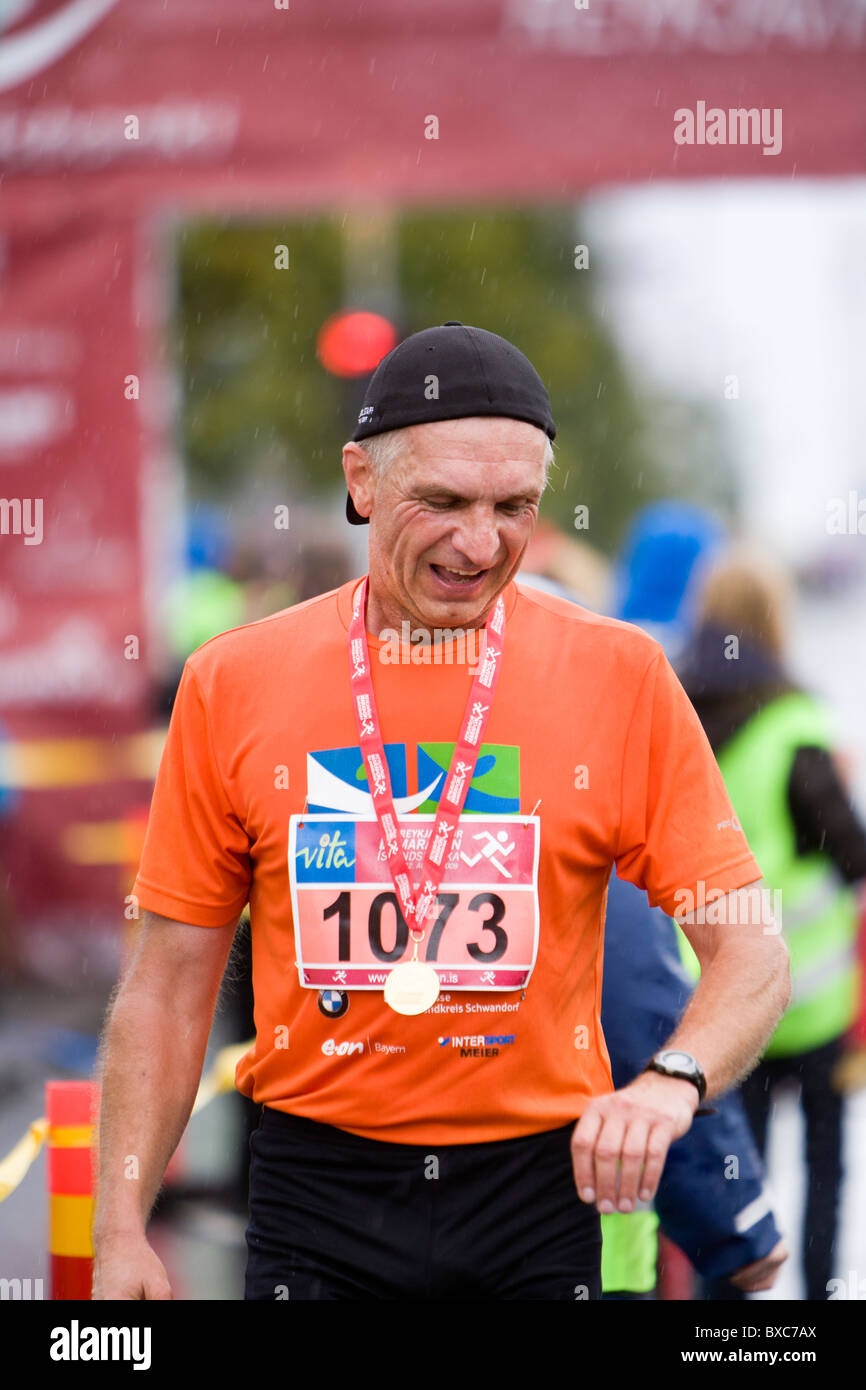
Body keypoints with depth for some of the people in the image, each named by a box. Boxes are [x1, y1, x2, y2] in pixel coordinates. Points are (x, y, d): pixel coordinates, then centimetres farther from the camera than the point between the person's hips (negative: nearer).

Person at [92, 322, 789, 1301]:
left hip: (535, 1188, 0)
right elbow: (171, 982, 4)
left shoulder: (620, 677, -2)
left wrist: (672, 1081, -25)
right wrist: (120, 1230, -3)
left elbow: (751, 958, -4)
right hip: (316, 1178, 0)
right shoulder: (233, 683, 0)